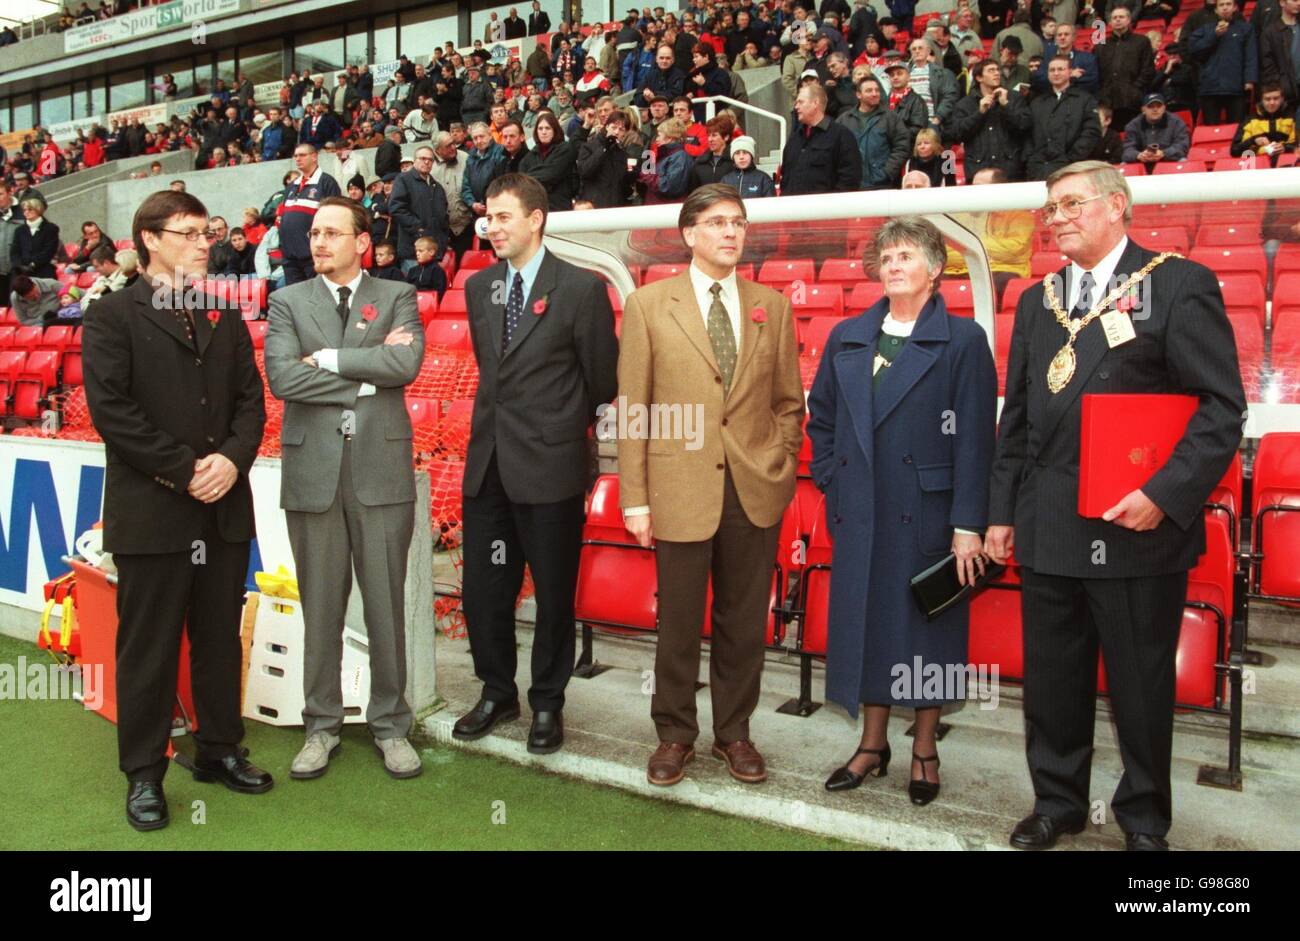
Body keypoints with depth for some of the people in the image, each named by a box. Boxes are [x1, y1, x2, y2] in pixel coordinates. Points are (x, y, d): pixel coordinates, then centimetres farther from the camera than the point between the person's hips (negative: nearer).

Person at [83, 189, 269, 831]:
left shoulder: (225, 316, 15)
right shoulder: (114, 316, -1)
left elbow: (250, 398, 9)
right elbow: (111, 407, -10)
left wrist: (233, 459, -9)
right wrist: (184, 470, -14)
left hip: (225, 508, 5)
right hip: (151, 512, -4)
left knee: (221, 640, 13)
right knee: (148, 648, 4)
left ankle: (220, 750, 28)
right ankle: (144, 773, 18)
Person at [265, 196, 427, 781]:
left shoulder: (397, 297, 7)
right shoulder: (288, 301, 9)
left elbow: (406, 363, -12)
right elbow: (281, 377, -7)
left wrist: (331, 358, -9)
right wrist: (366, 376, -8)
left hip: (381, 468, -1)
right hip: (312, 469, 1)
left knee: (386, 603, 5)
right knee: (321, 607, 8)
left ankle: (390, 724, 19)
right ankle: (321, 726, 23)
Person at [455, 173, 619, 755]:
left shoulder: (581, 288, -8)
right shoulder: (478, 287, 10)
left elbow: (603, 378, 0)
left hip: (550, 466, -5)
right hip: (488, 463, 5)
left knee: (554, 596, 7)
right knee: (483, 592, 12)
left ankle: (547, 704, 26)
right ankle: (497, 693, 32)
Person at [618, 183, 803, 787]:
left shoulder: (772, 306, 9)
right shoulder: (648, 305, 2)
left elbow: (788, 401, 12)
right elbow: (632, 408, -1)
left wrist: (782, 471, 3)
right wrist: (635, 498, -5)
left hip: (756, 491, 2)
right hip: (681, 488, -2)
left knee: (744, 622, 11)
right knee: (679, 623, 8)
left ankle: (734, 732, 29)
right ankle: (674, 734, 27)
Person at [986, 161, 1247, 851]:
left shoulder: (1180, 285, -3)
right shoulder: (1035, 302, 13)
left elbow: (1222, 407, -8)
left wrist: (1165, 494, -18)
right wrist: (1002, 511, 12)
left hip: (1139, 528, -4)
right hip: (1047, 528, 5)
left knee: (1141, 685, 9)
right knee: (1051, 679, 13)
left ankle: (1143, 817, 29)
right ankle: (1057, 801, 31)